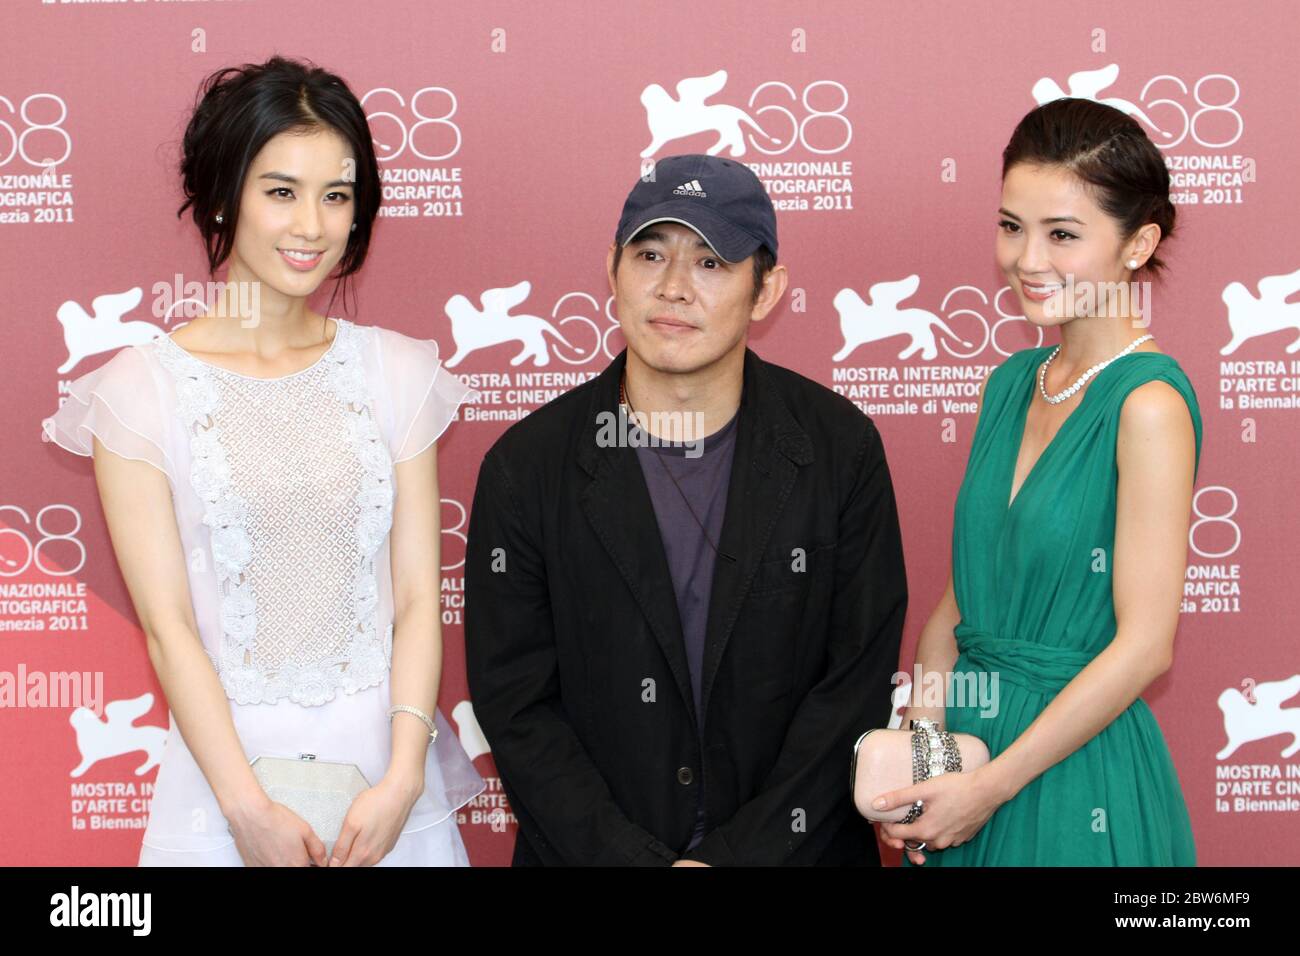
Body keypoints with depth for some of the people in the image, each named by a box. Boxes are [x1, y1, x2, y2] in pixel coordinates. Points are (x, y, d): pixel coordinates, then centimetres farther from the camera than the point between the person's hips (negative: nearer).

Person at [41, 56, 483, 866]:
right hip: (227, 762, -2)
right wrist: (249, 808, -14)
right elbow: (168, 626, -7)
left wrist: (401, 778, -13)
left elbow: (418, 600, -2)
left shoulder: (395, 371, 1)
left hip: (386, 772, 2)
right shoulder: (143, 387, -5)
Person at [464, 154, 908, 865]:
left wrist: (738, 854, -15)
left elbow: (857, 679, -9)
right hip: (587, 849, 0)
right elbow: (515, 702, -9)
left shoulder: (842, 450, -10)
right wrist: (632, 859, -16)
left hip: (798, 846, 0)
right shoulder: (525, 465, -11)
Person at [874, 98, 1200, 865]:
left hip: (1079, 776, -6)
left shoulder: (1149, 404, -15)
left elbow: (1146, 645, -17)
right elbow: (963, 597, 7)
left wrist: (990, 786, -15)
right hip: (970, 740, 6)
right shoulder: (1007, 384, 5)